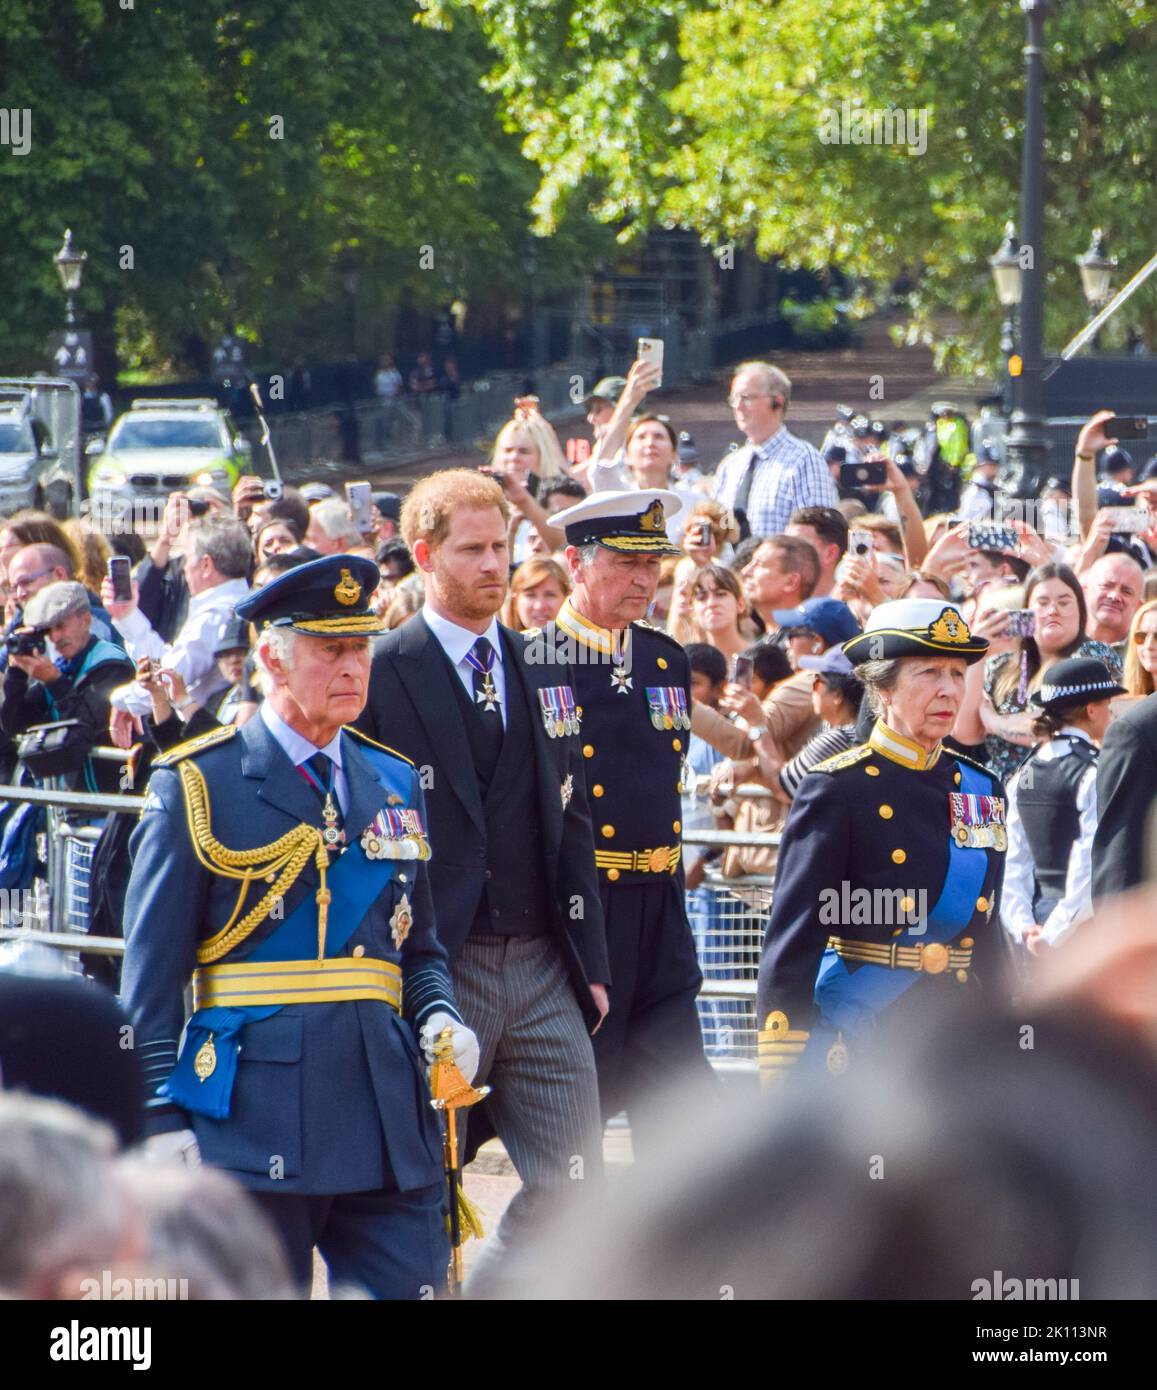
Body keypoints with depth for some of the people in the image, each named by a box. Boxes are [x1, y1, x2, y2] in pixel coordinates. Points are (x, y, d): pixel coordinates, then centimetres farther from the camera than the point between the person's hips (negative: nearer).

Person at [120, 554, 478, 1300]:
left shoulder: (396, 783, 15)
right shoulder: (198, 786, -1)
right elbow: (153, 971, -3)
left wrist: (440, 1019, 0)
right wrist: (162, 1117, -10)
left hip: (388, 1109, 5)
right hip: (253, 1118, -5)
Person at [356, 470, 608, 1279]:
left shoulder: (545, 671, 14)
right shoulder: (380, 674, -5)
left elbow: (572, 823, 16)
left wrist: (592, 962, 11)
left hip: (545, 969, 5)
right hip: (439, 971, -5)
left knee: (575, 1180, 1)